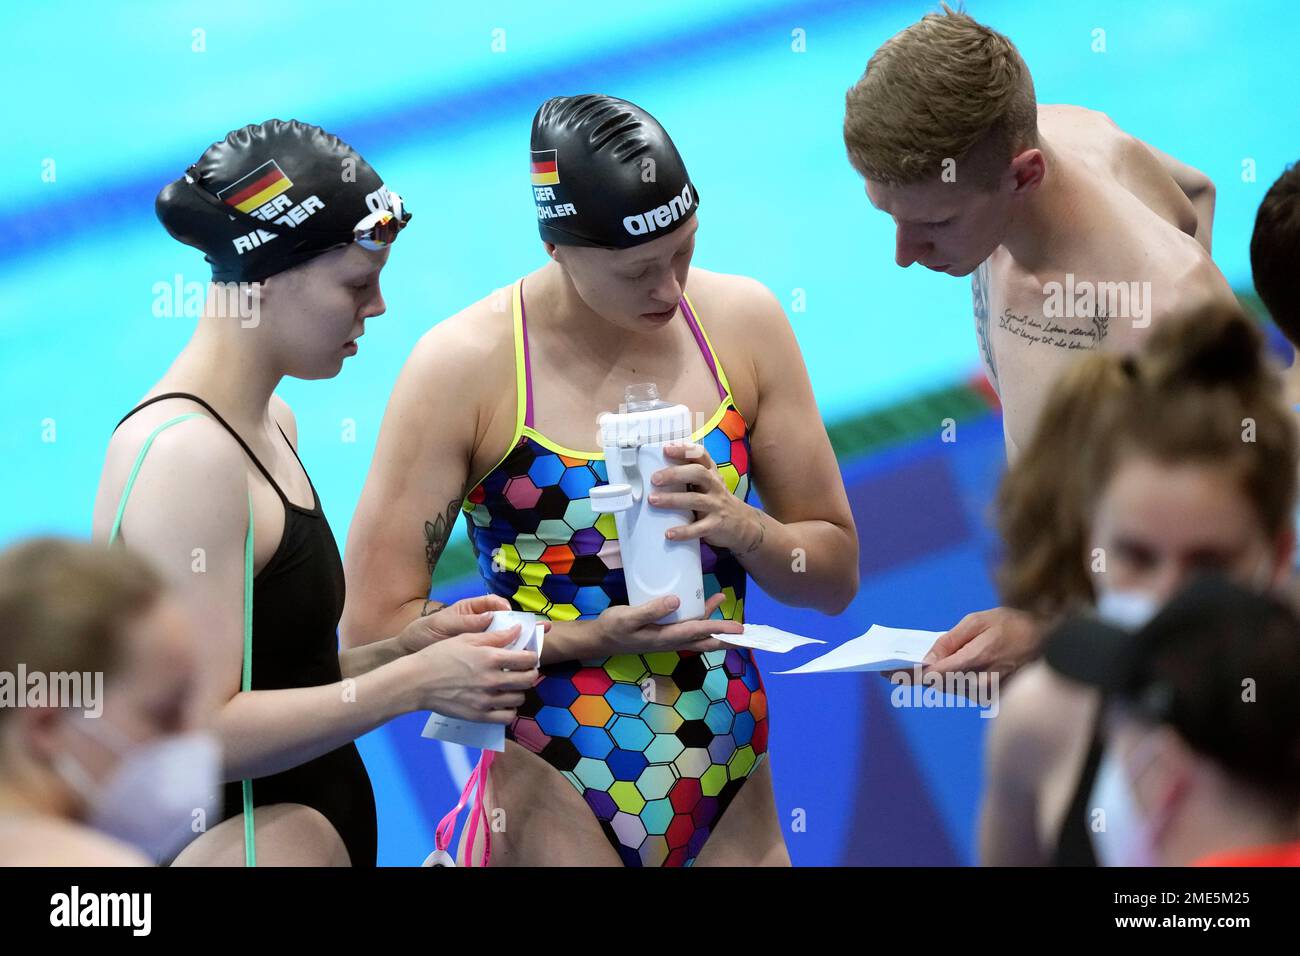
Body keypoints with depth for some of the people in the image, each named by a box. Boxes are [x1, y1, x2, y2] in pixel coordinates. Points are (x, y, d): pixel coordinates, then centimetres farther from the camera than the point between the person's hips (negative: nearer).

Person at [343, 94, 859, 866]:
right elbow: (375, 629, -11)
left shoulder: (743, 323, 0)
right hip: (555, 791, -3)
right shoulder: (463, 365, -10)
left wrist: (742, 526, -12)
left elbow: (836, 575, 8)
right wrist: (590, 638, -17)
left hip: (733, 790, 3)